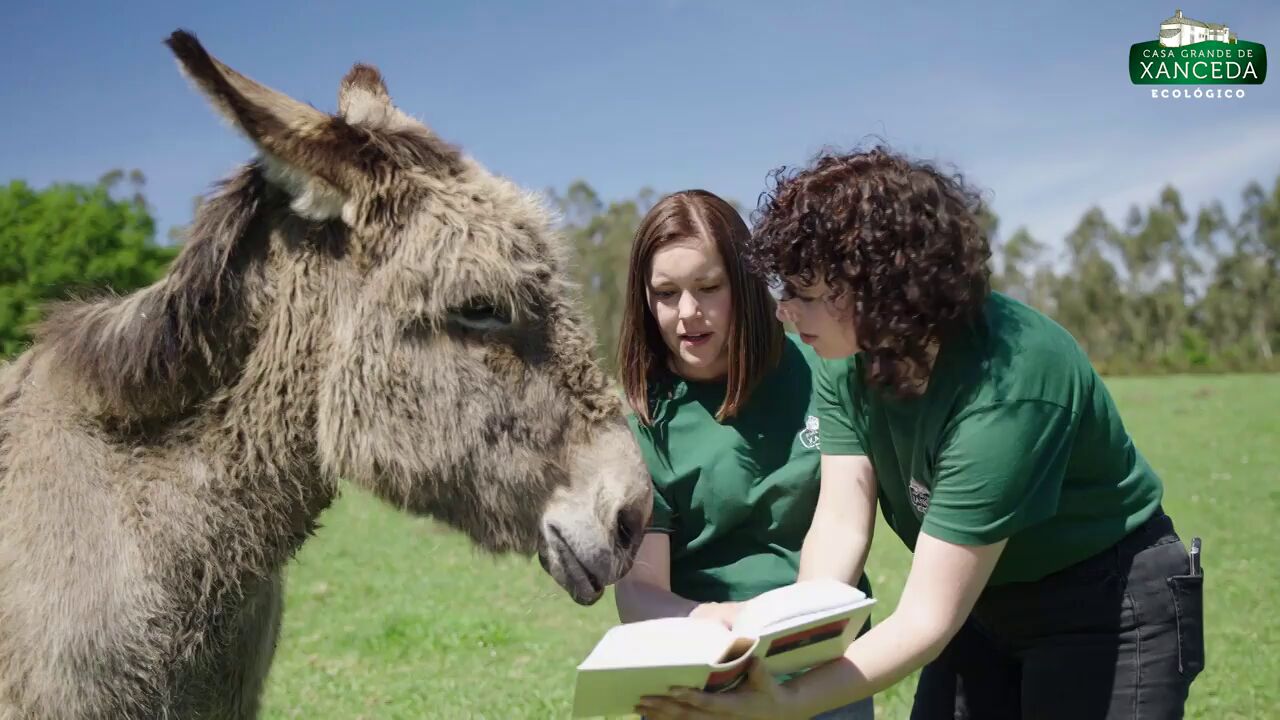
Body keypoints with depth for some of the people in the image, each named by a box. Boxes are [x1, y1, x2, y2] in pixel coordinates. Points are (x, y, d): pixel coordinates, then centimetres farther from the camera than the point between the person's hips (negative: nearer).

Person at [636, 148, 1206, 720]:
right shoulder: (848, 360, -11)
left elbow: (927, 619, -33)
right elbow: (841, 525, -17)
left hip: (1111, 609, -6)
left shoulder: (1005, 389, -33)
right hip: (985, 603, 6)